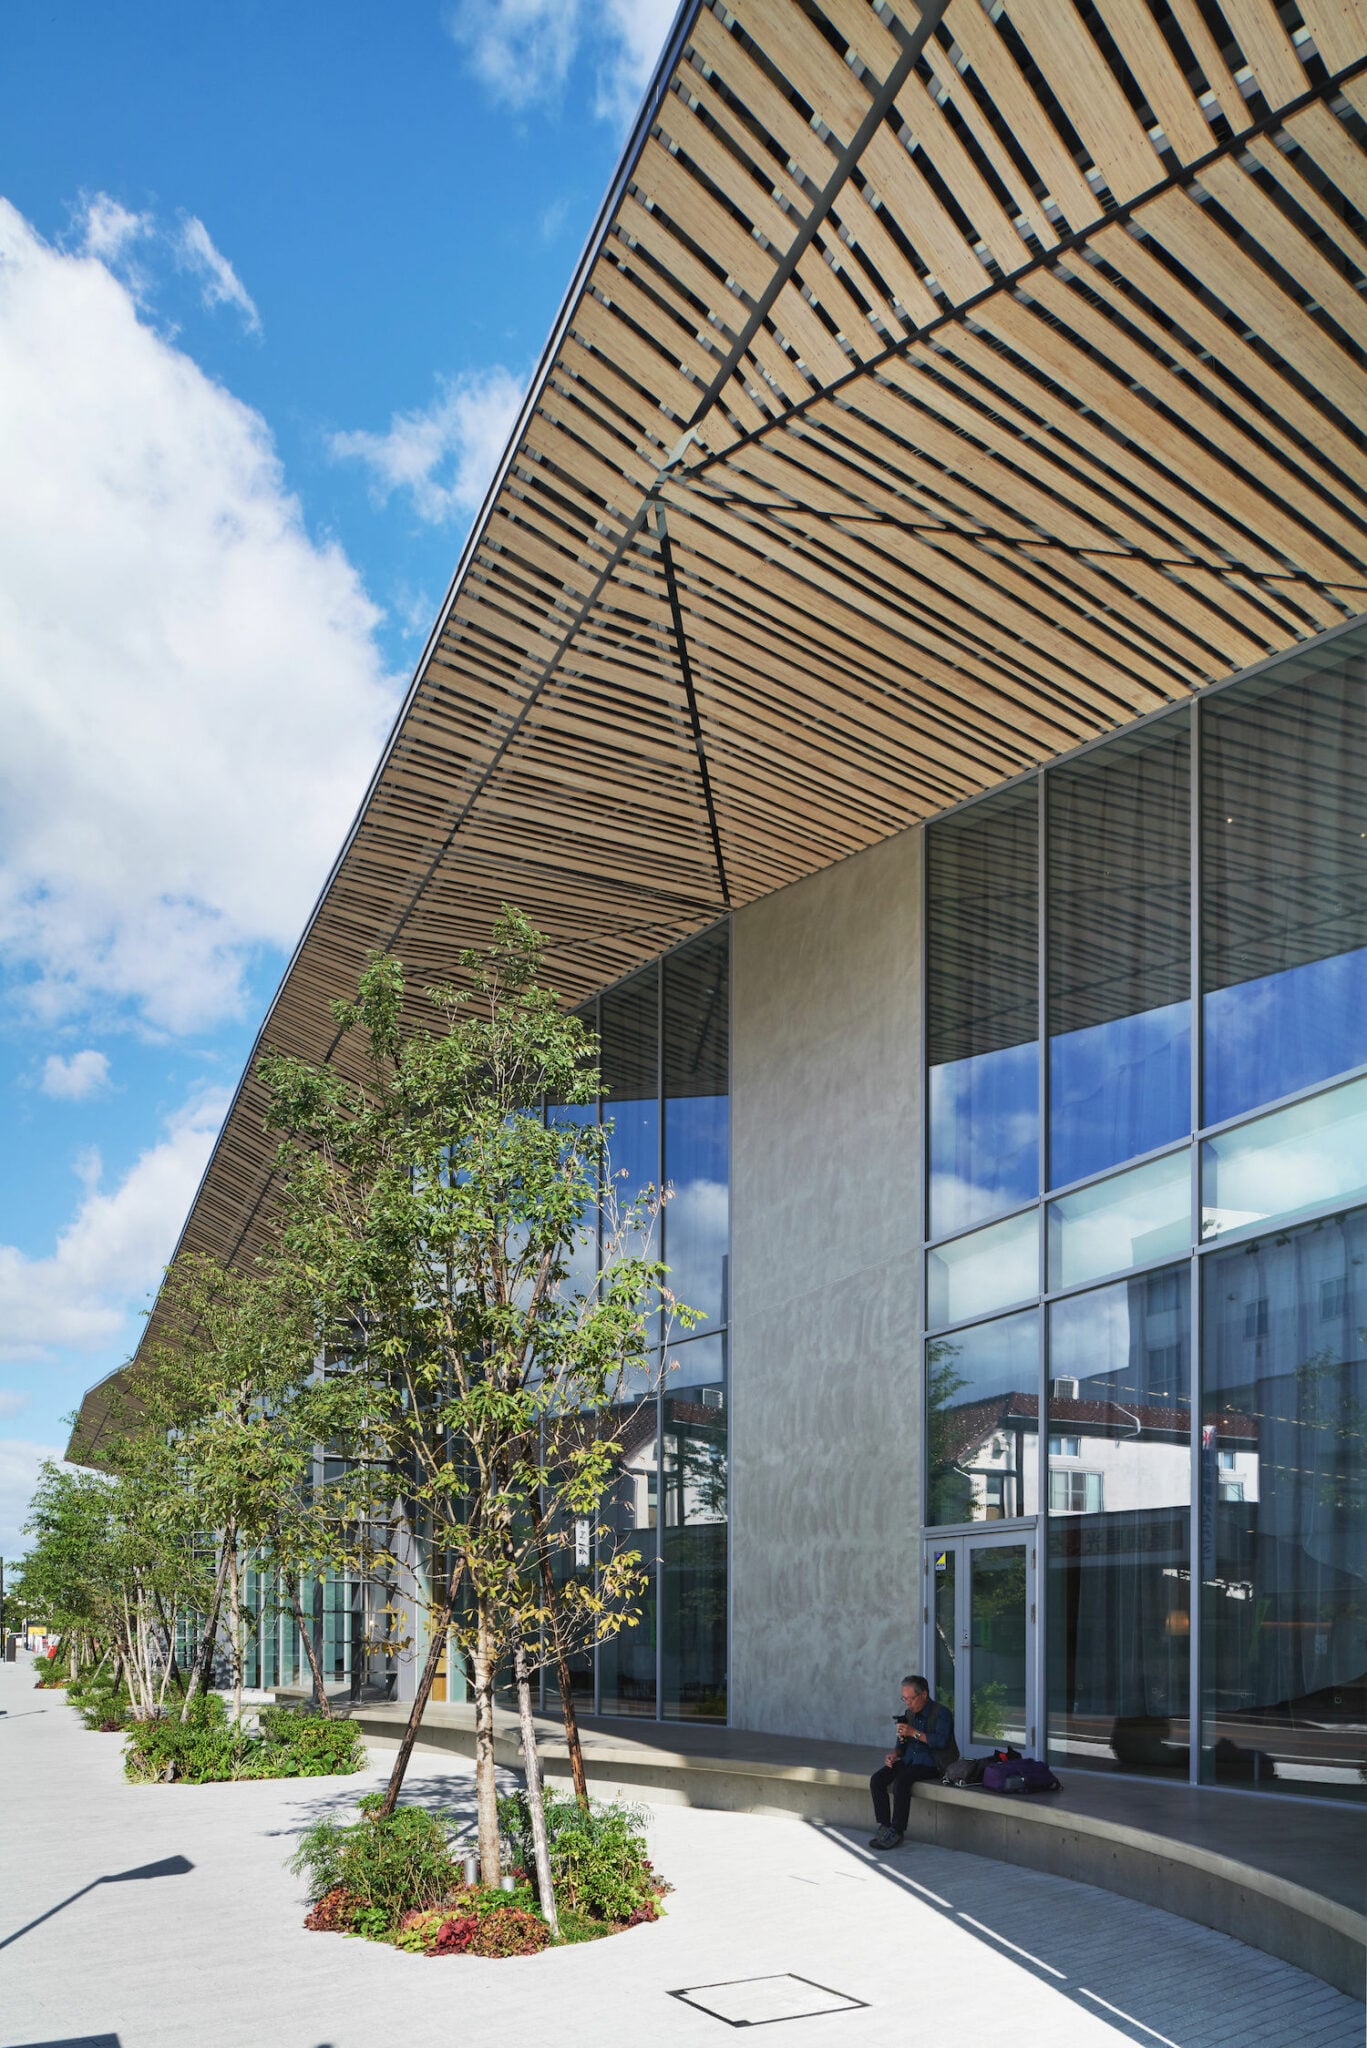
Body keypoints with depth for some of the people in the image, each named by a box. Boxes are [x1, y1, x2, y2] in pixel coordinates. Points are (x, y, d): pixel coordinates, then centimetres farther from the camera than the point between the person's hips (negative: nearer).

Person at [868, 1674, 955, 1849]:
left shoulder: (941, 1713, -8)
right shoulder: (909, 1713, 15)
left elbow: (941, 1741, -23)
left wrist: (914, 1733, -22)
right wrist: (894, 1754, 2)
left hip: (931, 1764, -8)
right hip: (909, 1760, 8)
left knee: (901, 1781, -32)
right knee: (877, 1780, -14)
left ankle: (897, 1833, -24)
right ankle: (884, 1827, -13)